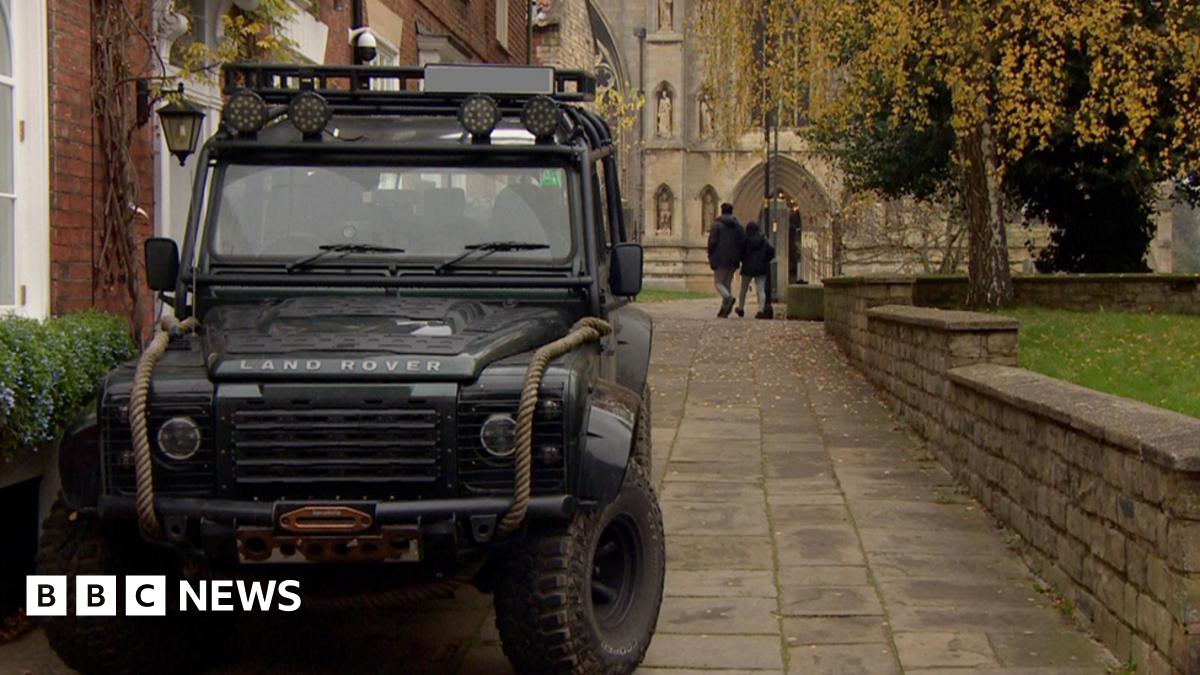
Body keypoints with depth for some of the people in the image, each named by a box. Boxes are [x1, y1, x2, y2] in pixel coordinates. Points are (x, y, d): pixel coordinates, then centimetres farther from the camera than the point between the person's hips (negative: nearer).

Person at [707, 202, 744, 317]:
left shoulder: (717, 224, -6)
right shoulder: (738, 225, 8)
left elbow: (712, 241, -12)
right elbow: (743, 242, 3)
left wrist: (710, 256, -1)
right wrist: (739, 258, 11)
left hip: (720, 259, -5)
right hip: (733, 260, 5)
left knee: (718, 282, 0)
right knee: (727, 283, 11)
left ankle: (728, 297, -29)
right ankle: (724, 310, 7)